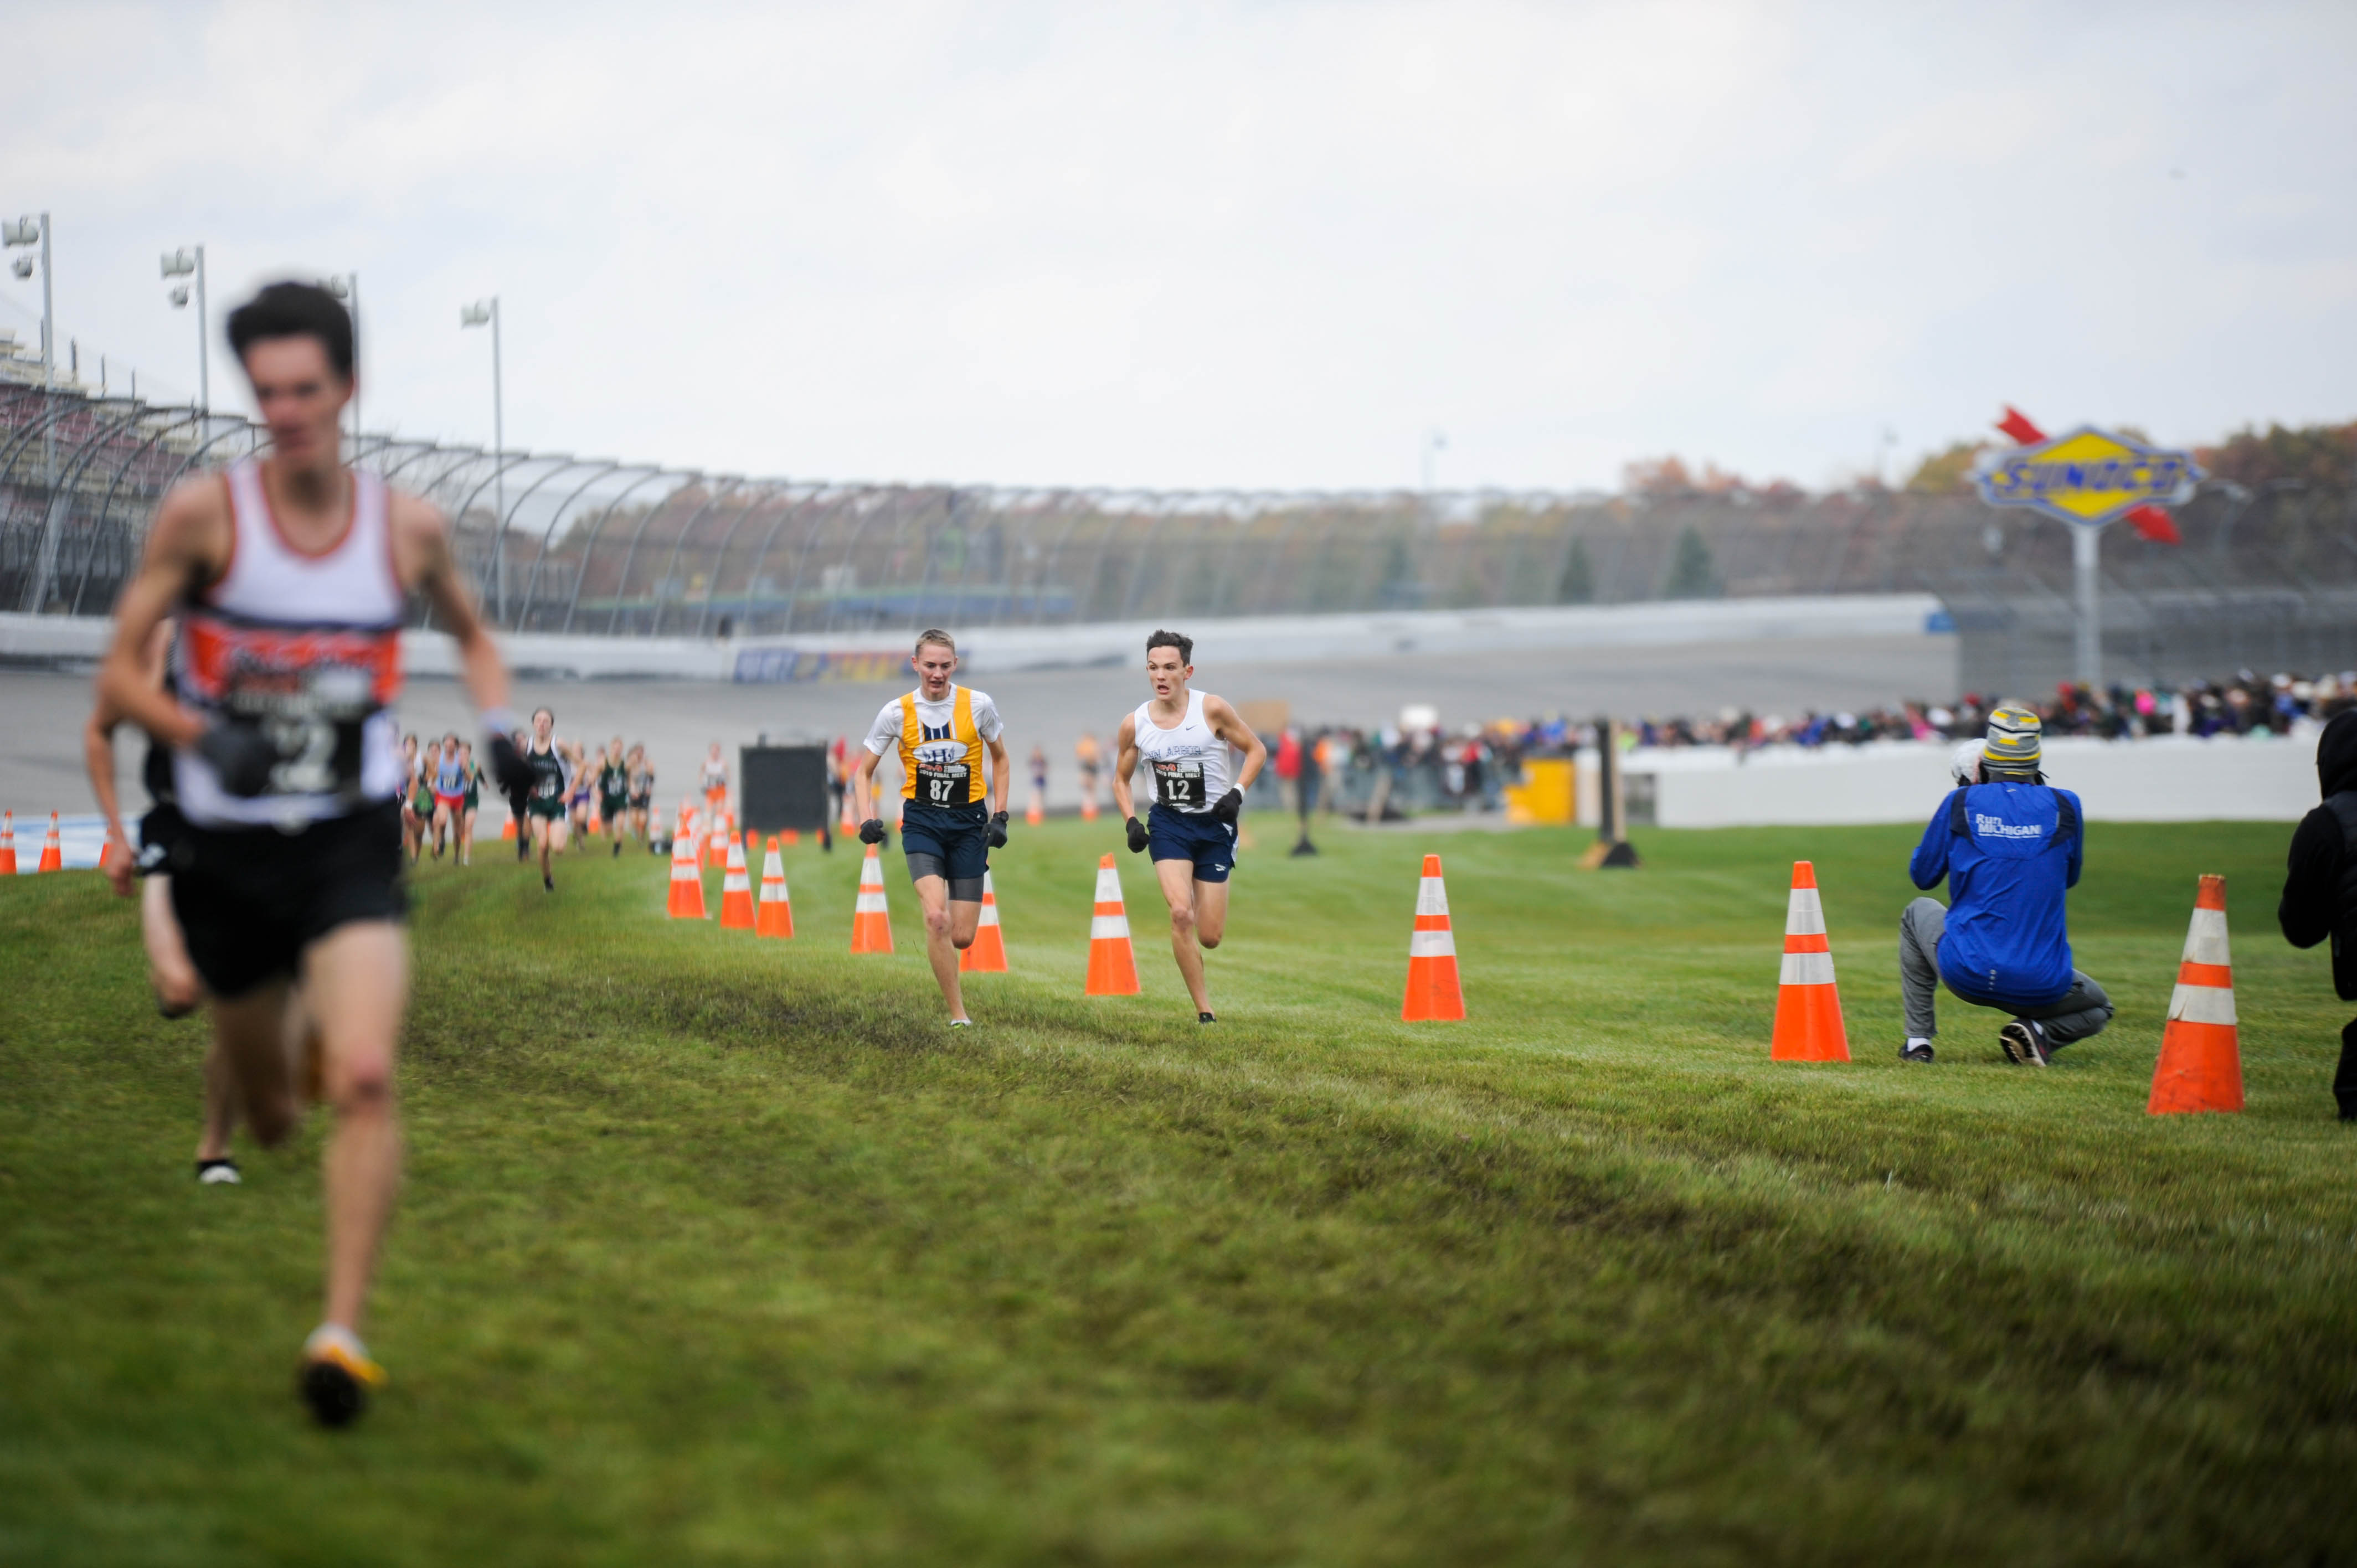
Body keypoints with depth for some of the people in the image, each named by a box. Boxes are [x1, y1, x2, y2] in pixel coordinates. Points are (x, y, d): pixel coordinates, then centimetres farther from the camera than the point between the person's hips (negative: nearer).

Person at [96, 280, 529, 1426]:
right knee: (267, 1117, 13)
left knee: (364, 1080, -22)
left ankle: (342, 1331, -19)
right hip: (224, 846, 0)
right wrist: (202, 739, -24)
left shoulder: (407, 527, -1)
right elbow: (119, 673, -6)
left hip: (353, 841, 0)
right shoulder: (204, 514, -8)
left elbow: (468, 633, 20)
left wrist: (501, 729, 2)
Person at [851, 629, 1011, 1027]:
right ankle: (958, 1016, -14)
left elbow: (1000, 758, 13)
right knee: (937, 918, -23)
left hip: (969, 821, 1)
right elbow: (864, 772, 6)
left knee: (962, 937, -2)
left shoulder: (978, 705, -4)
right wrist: (867, 819, -11)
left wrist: (1000, 816, 5)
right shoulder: (896, 713, -5)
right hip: (922, 820, -1)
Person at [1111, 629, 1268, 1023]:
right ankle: (1205, 1012, -11)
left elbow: (1256, 750, 1)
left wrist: (1237, 793, -14)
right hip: (1168, 824, 1)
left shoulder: (1212, 709, -10)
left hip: (1214, 825, 0)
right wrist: (1131, 822, -4)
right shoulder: (1135, 724, -4)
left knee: (1210, 937, 0)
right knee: (1181, 914, -22)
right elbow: (1121, 778, 12)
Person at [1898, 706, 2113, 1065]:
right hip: (2042, 987, 0)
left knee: (1918, 913, 33)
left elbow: (1922, 876, 11)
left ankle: (1918, 1041, 25)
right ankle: (2040, 1032, -3)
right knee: (2098, 1008, 32)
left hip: (1967, 976, 1)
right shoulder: (2064, 807, -2)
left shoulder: (1960, 804, -3)